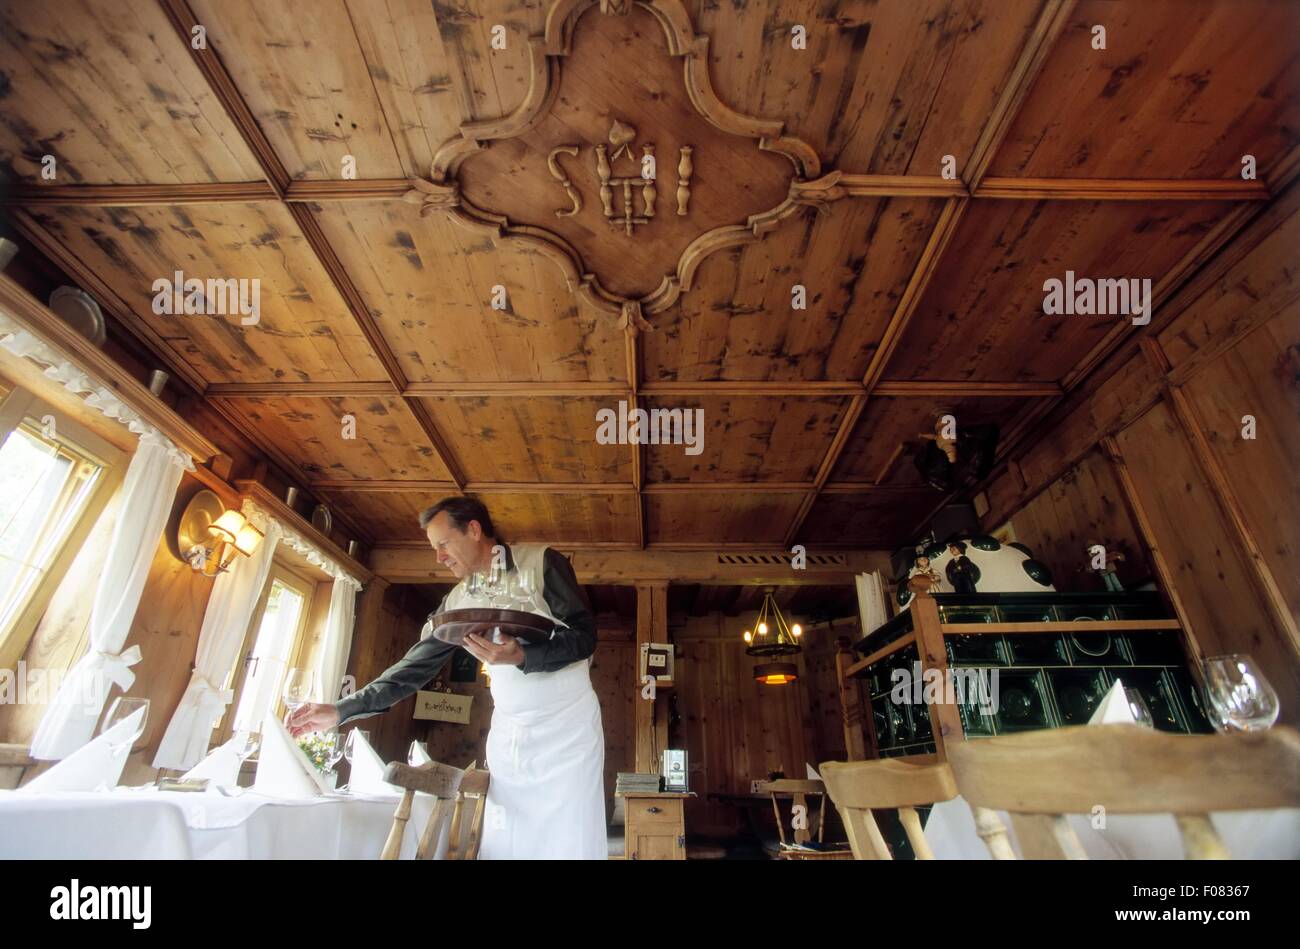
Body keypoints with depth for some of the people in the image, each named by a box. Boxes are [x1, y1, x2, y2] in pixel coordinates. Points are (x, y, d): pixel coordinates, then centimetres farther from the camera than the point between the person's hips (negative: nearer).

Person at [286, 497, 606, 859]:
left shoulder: (540, 562, -9)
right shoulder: (456, 601, 9)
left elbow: (584, 635, -12)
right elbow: (416, 666, 13)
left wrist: (522, 656, -27)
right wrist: (342, 710, 6)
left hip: (566, 723, -4)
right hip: (508, 731, 5)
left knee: (567, 844, -6)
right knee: (500, 843, 2)